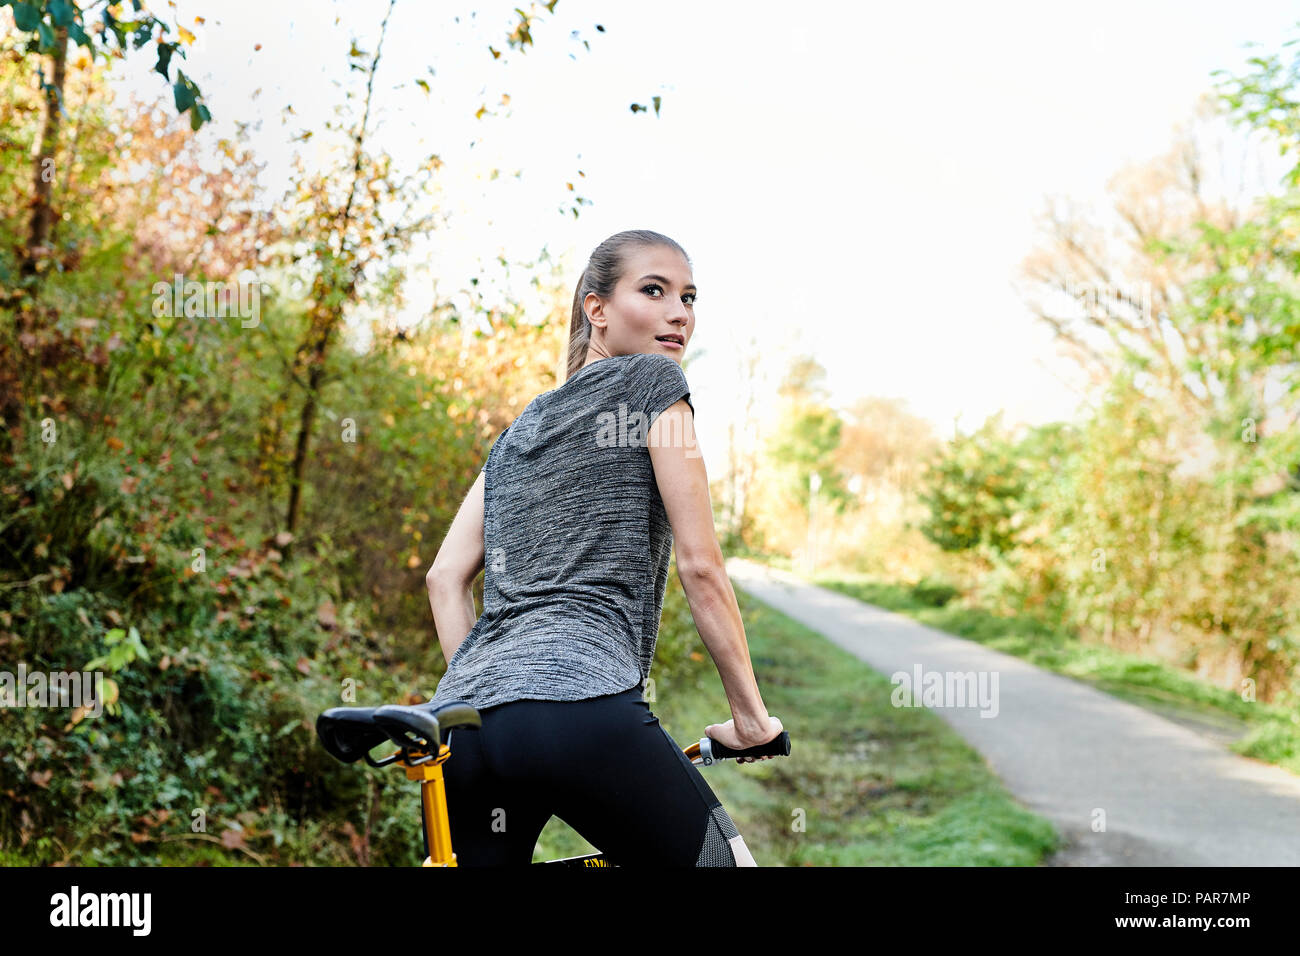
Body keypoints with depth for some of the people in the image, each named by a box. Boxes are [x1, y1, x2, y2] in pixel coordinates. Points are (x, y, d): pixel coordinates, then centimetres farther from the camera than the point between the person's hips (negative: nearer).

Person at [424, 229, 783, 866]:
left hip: (464, 722, 7)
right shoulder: (652, 380, 8)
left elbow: (445, 578, 17)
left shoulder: (519, 428, 26)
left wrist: (487, 695, 19)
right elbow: (700, 567, 3)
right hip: (583, 707, -7)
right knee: (727, 859, 6)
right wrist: (750, 716, 9)